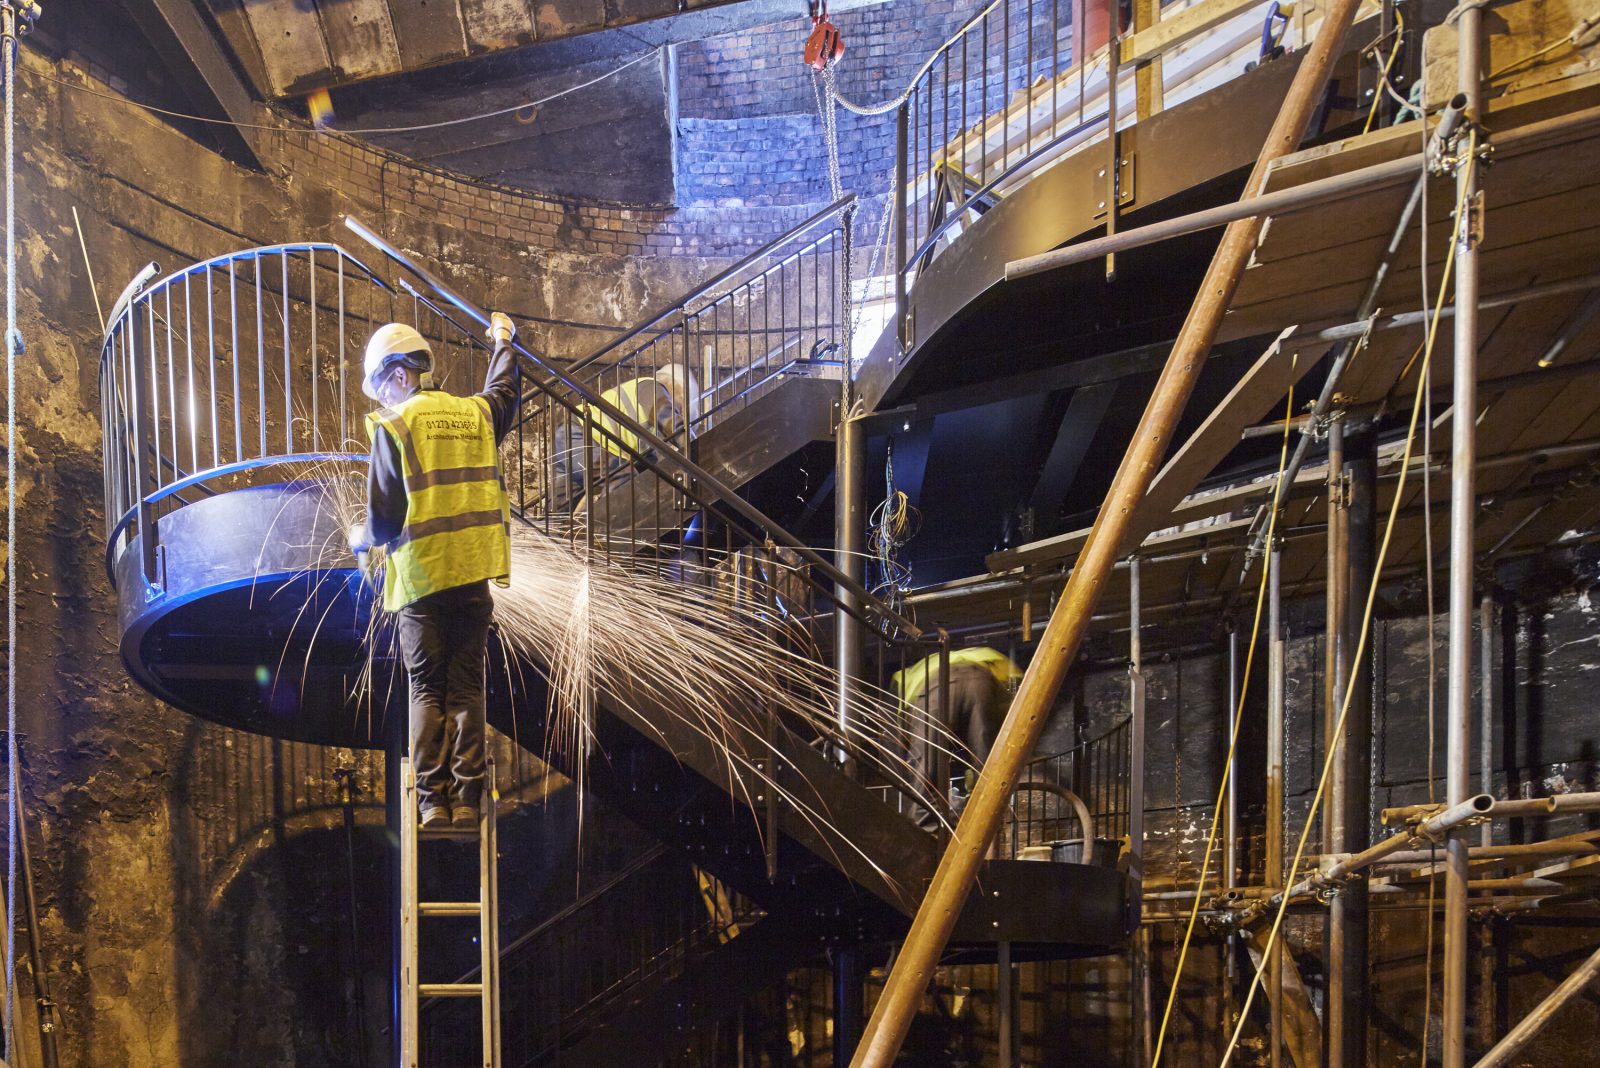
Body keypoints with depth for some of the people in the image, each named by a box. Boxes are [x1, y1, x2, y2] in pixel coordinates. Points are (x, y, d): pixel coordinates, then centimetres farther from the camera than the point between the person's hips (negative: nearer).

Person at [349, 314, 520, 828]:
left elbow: (385, 515, -8)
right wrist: (503, 342, 51)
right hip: (473, 573, 4)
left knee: (427, 692, 4)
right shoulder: (475, 413, 8)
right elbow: (504, 390, 34)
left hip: (421, 576, -4)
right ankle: (466, 799, 3)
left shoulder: (394, 425, -7)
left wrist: (362, 538, 14)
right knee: (467, 689, 7)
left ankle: (433, 800, 0)